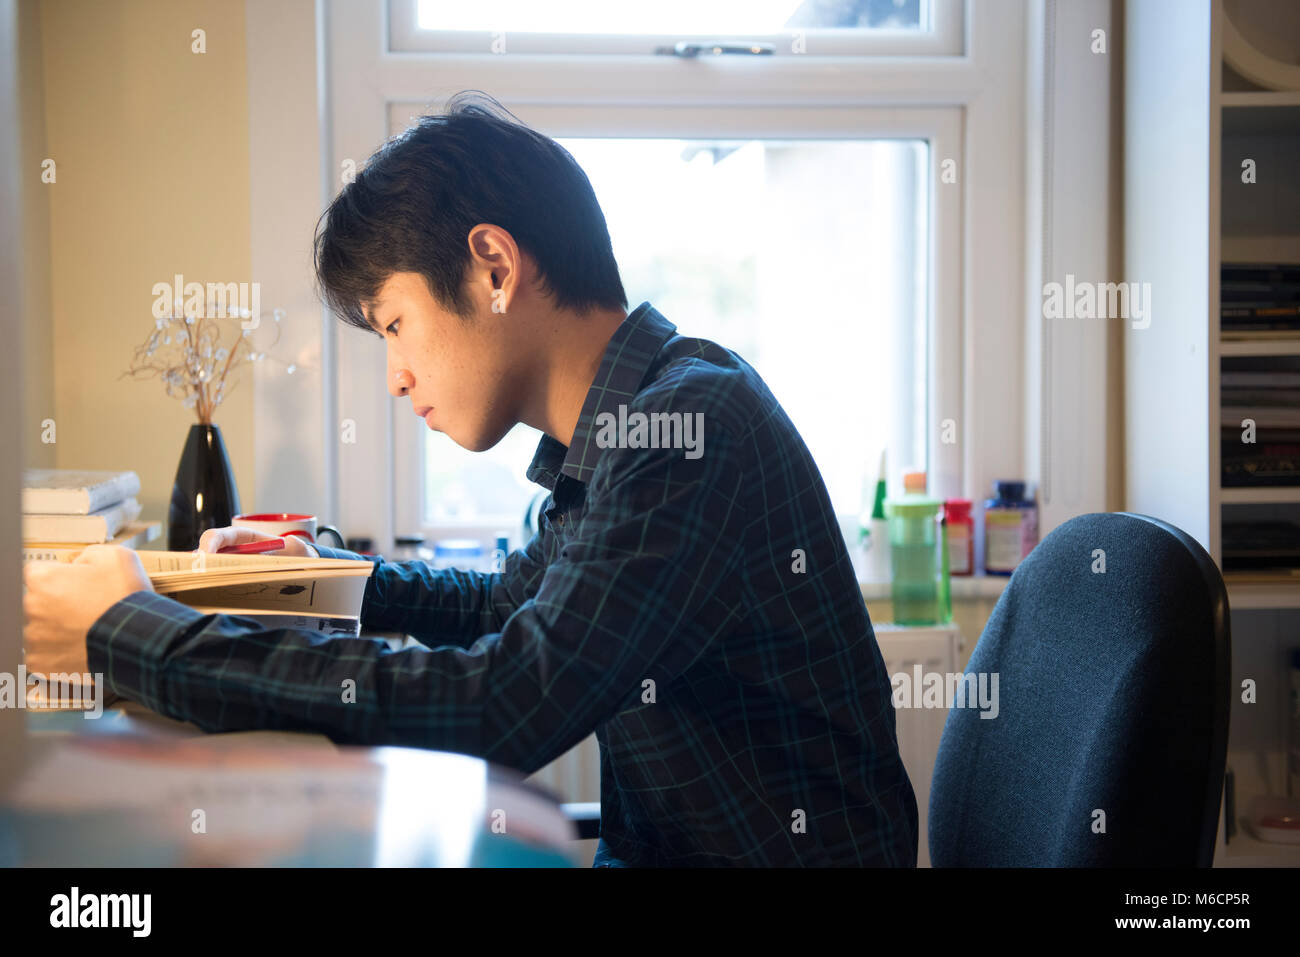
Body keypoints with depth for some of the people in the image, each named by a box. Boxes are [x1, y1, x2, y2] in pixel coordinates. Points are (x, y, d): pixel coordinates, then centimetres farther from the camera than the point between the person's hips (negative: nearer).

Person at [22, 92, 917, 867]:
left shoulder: (694, 428, -21)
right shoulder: (611, 435, 7)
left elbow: (505, 705, -28)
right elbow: (511, 605, 26)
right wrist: (331, 575, 10)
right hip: (651, 849, 7)